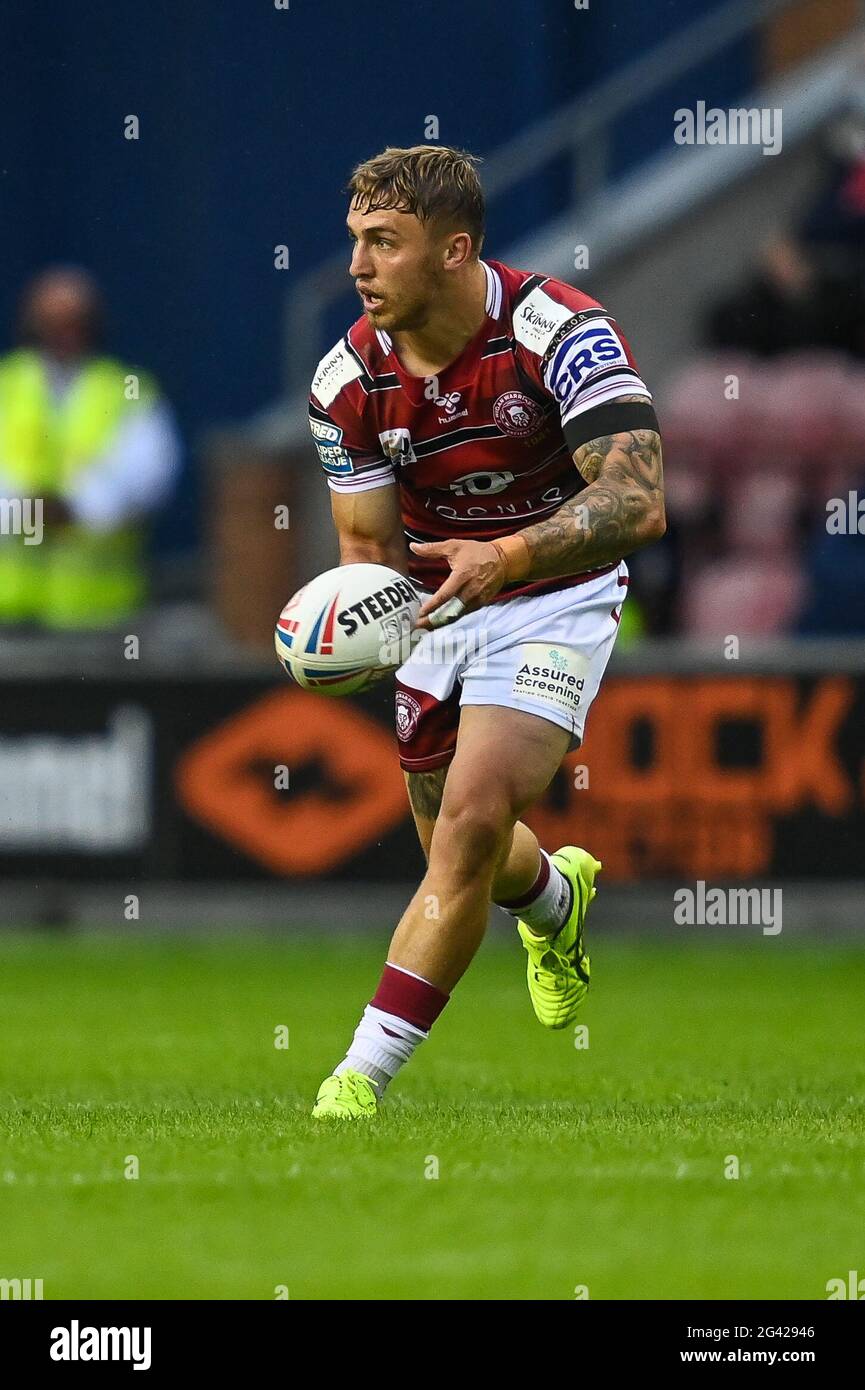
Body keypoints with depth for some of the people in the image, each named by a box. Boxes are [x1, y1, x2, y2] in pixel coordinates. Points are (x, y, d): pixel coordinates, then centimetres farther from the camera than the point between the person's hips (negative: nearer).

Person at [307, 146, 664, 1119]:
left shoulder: (563, 333, -25)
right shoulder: (348, 380, -12)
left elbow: (638, 501, -32)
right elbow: (370, 546, -8)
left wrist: (506, 556, -47)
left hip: (554, 598, -5)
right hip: (436, 606, 5)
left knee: (473, 815, -22)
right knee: (460, 851, 16)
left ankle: (364, 1072, -19)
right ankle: (555, 895, 55)